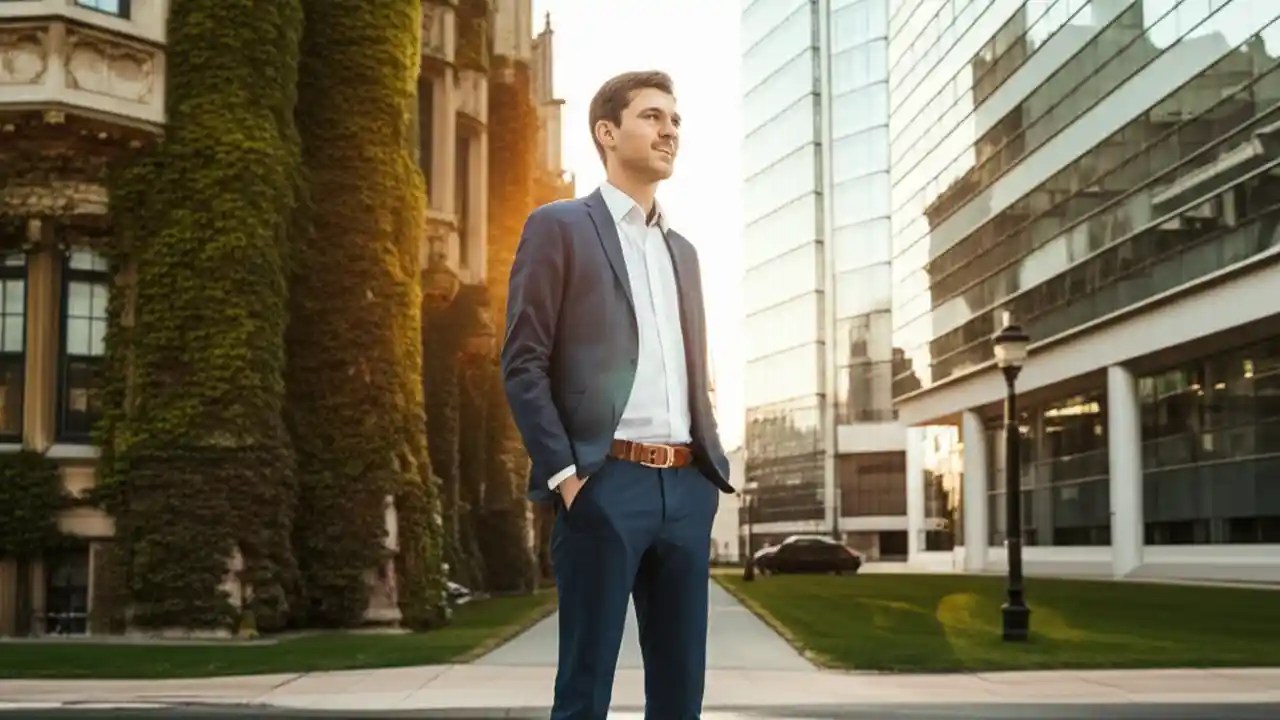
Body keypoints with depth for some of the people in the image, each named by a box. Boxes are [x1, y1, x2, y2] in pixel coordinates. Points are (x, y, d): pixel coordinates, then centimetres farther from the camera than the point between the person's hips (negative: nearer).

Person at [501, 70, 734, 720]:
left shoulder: (682, 250, 22)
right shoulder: (559, 227, 2)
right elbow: (523, 364, -6)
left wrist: (712, 466, 11)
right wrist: (565, 475, -14)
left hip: (687, 486, 6)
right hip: (605, 483, -6)